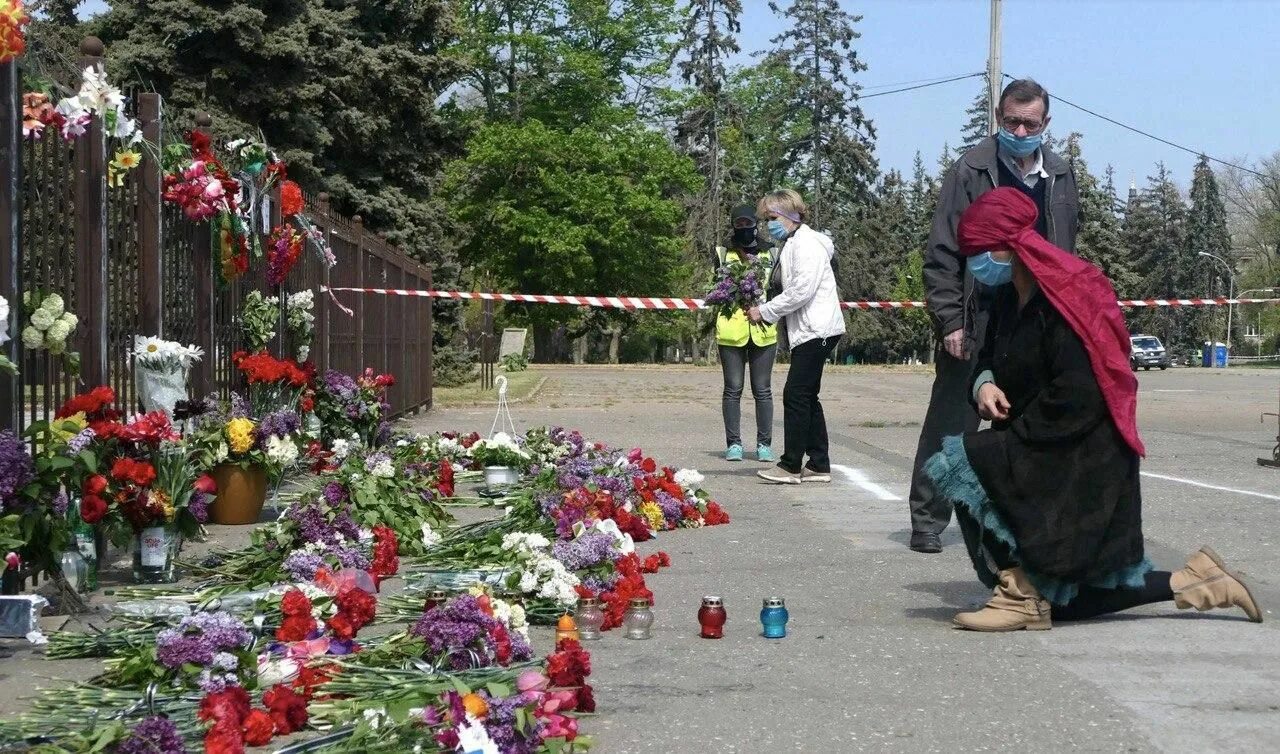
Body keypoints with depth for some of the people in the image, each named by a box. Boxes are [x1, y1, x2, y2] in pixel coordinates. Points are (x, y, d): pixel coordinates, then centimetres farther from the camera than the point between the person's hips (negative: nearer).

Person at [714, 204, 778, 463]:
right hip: (731, 329, 0)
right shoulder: (723, 253, 9)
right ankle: (733, 443, 7)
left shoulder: (769, 253, 11)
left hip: (763, 329, 0)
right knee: (733, 389, 2)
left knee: (762, 390, 2)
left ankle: (764, 443, 7)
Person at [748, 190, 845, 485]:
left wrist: (765, 311, -15)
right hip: (808, 331, 11)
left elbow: (802, 290, -21)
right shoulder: (791, 245, 20)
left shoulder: (806, 244, -12)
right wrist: (767, 311, 4)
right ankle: (819, 465, 14)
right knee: (807, 397, 11)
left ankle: (790, 466, -7)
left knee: (796, 395, -10)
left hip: (817, 330, -11)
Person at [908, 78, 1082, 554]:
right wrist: (950, 320, -12)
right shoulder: (971, 171, -4)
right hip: (979, 323, -4)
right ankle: (928, 521, 8)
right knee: (951, 425, 0)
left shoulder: (1060, 177, 11)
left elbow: (1067, 253, 17)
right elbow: (943, 254, -6)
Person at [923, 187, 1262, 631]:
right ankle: (1193, 581, 22)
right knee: (1066, 601, 13)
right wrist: (984, 383, -5)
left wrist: (1015, 435, -18)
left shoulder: (1061, 296, -20)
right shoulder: (1010, 298, 7)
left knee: (954, 465, -20)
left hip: (1080, 459, -10)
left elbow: (1077, 394, -27)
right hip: (1054, 461, 10)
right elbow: (991, 357, 19)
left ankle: (1018, 595, -13)